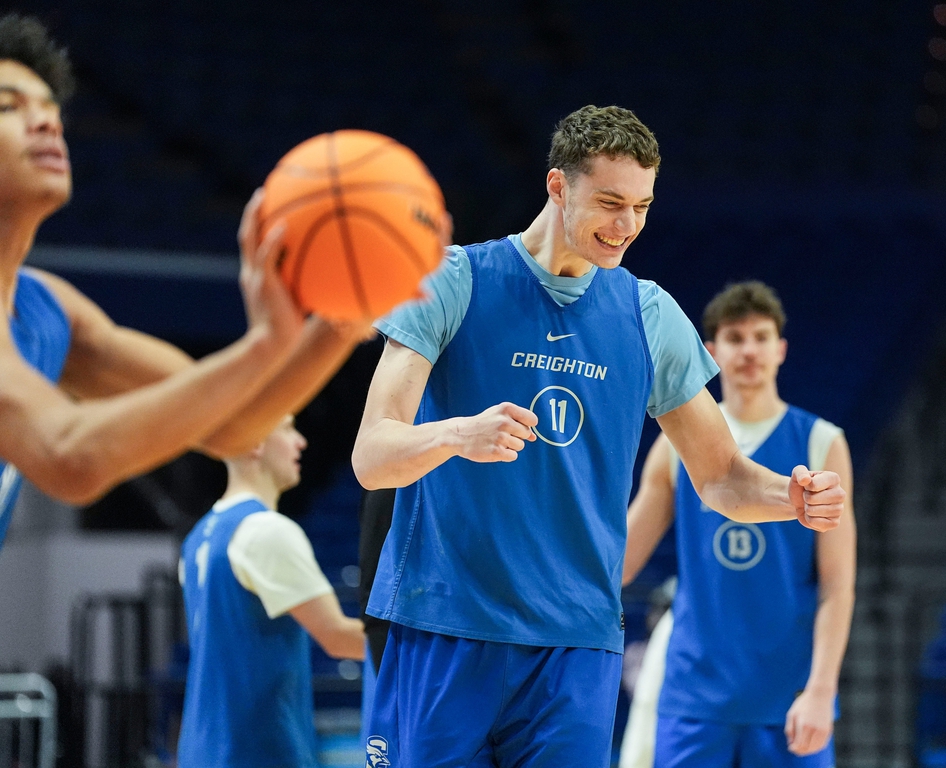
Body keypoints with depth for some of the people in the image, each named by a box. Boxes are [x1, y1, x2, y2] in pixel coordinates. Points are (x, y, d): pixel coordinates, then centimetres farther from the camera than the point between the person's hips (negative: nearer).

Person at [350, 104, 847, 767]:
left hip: (577, 649, 3)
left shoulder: (651, 316, 9)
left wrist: (790, 498, -8)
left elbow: (719, 475, 15)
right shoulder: (452, 284, -3)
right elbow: (371, 459, -10)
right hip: (442, 634, -2)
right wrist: (457, 435, -32)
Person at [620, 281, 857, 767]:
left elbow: (837, 586, -3)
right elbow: (618, 561, 10)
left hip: (789, 705, -1)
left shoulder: (821, 444, 2)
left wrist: (820, 691, -12)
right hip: (694, 697, 1)